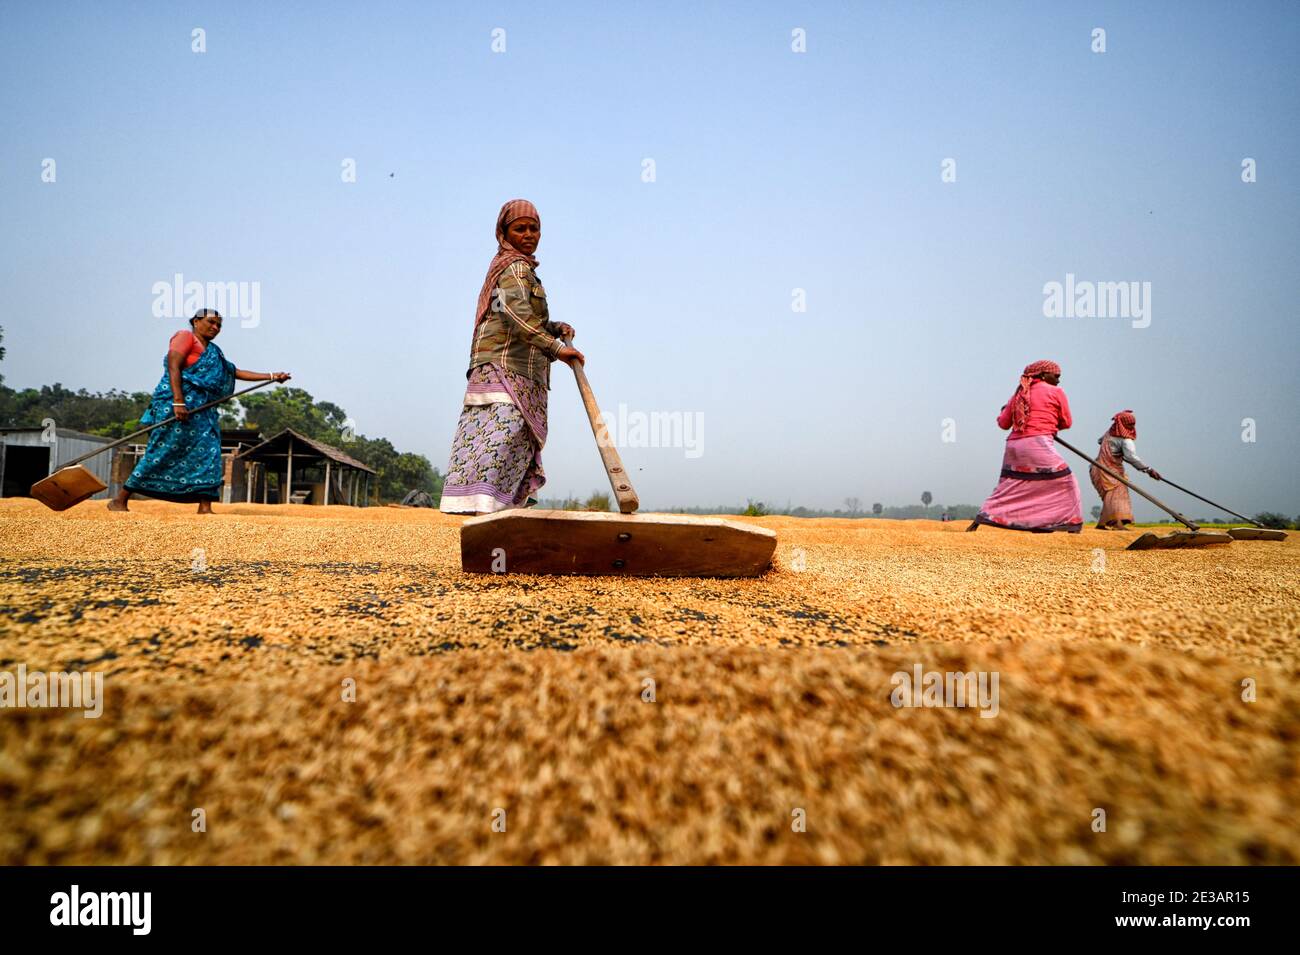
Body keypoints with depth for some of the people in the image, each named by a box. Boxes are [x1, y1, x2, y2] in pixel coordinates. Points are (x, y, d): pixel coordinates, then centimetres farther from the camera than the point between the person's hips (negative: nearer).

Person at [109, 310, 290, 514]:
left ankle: (205, 507, -3)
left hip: (202, 410, 8)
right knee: (162, 453, -8)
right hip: (175, 403, -8)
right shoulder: (185, 337, 0)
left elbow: (236, 372, 25)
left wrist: (271, 376, 20)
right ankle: (119, 500, 2)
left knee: (208, 453, -2)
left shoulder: (213, 352, 24)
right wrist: (178, 402, -22)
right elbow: (173, 368, -11)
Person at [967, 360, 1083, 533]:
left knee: (1007, 486, 13)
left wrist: (1003, 411, 38)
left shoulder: (1019, 393, 18)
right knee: (1065, 481, 4)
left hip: (1013, 445, 6)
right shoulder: (1056, 392, 6)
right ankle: (1072, 524, 1)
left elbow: (1003, 423, 18)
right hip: (1038, 443, -6)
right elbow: (1066, 422, 10)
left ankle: (979, 520, 4)